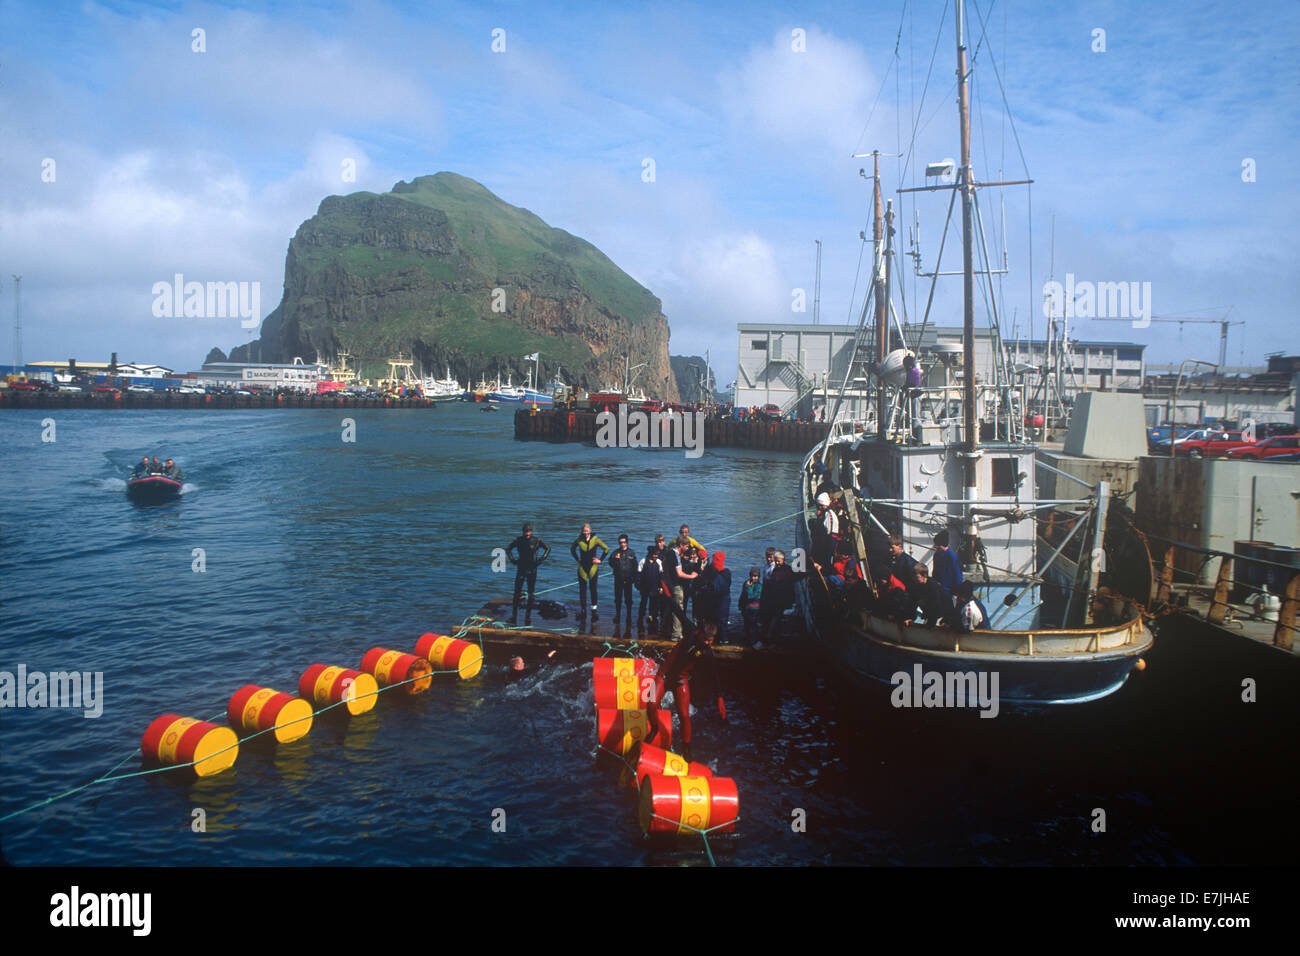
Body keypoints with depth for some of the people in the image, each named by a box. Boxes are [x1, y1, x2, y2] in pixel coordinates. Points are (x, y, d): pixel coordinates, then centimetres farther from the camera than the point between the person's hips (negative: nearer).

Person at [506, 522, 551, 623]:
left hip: (532, 569, -1)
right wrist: (512, 560, 3)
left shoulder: (536, 540, -5)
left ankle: (528, 613, 14)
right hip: (521, 568, 1)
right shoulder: (519, 540, -1)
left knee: (531, 593, 4)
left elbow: (548, 548, 7)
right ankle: (514, 614, 4)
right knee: (517, 592, -3)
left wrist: (541, 560, -1)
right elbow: (508, 549, 14)